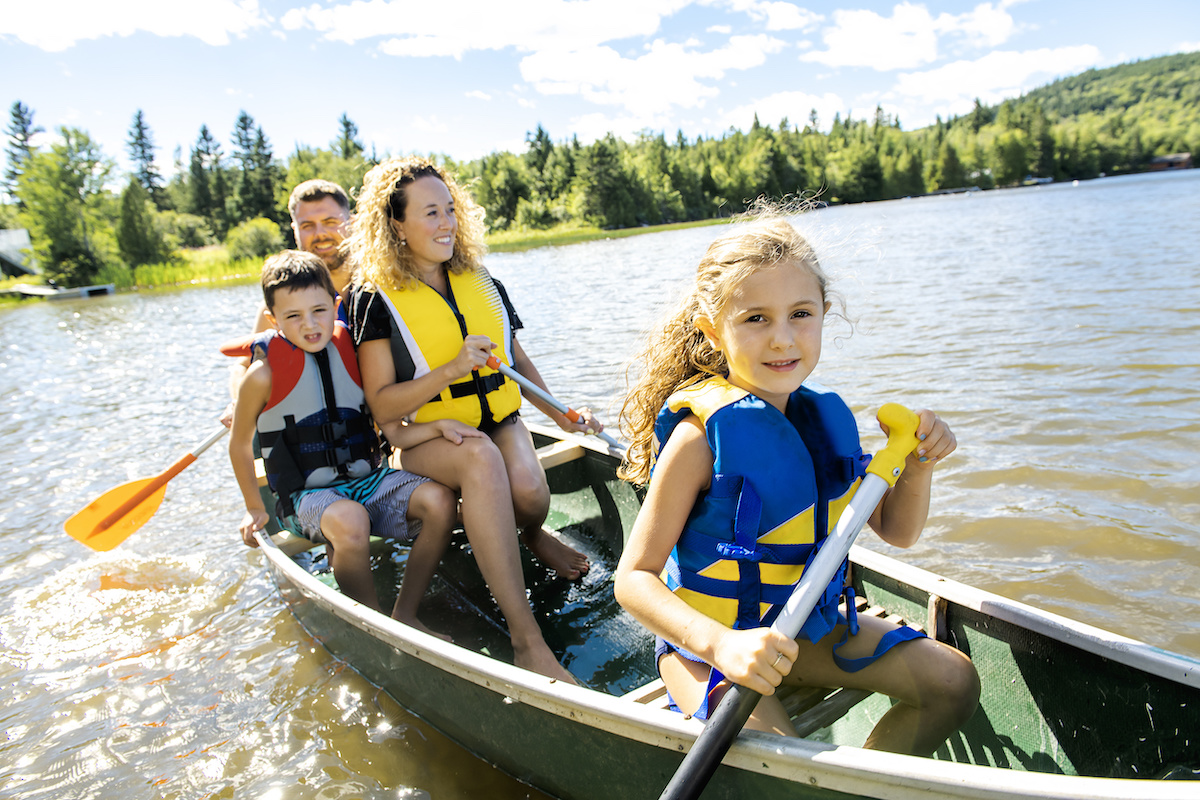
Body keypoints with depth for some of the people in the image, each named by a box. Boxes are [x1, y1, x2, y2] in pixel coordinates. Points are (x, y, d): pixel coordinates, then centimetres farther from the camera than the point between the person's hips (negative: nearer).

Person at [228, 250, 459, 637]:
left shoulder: (352, 356, 3)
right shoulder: (265, 375, -7)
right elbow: (239, 443, 9)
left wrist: (439, 426, -14)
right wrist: (255, 509, 12)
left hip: (368, 479, 4)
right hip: (306, 494, -4)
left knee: (440, 500, -21)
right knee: (349, 521, -38)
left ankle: (405, 614, -7)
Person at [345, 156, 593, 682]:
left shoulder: (483, 285, 10)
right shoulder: (375, 301, -5)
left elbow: (518, 362, 19)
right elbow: (383, 406, -10)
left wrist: (560, 415, 6)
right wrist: (453, 370, -21)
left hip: (498, 420, 4)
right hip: (425, 436, -3)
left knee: (529, 490, -30)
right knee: (481, 458, -38)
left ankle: (531, 534, 11)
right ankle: (526, 638, -36)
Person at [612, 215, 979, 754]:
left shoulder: (823, 418, -2)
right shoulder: (703, 434, -23)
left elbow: (896, 531, 9)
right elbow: (634, 578, -22)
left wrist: (917, 465, -11)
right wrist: (720, 643, -38)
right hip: (704, 641, -6)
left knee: (954, 682, 6)